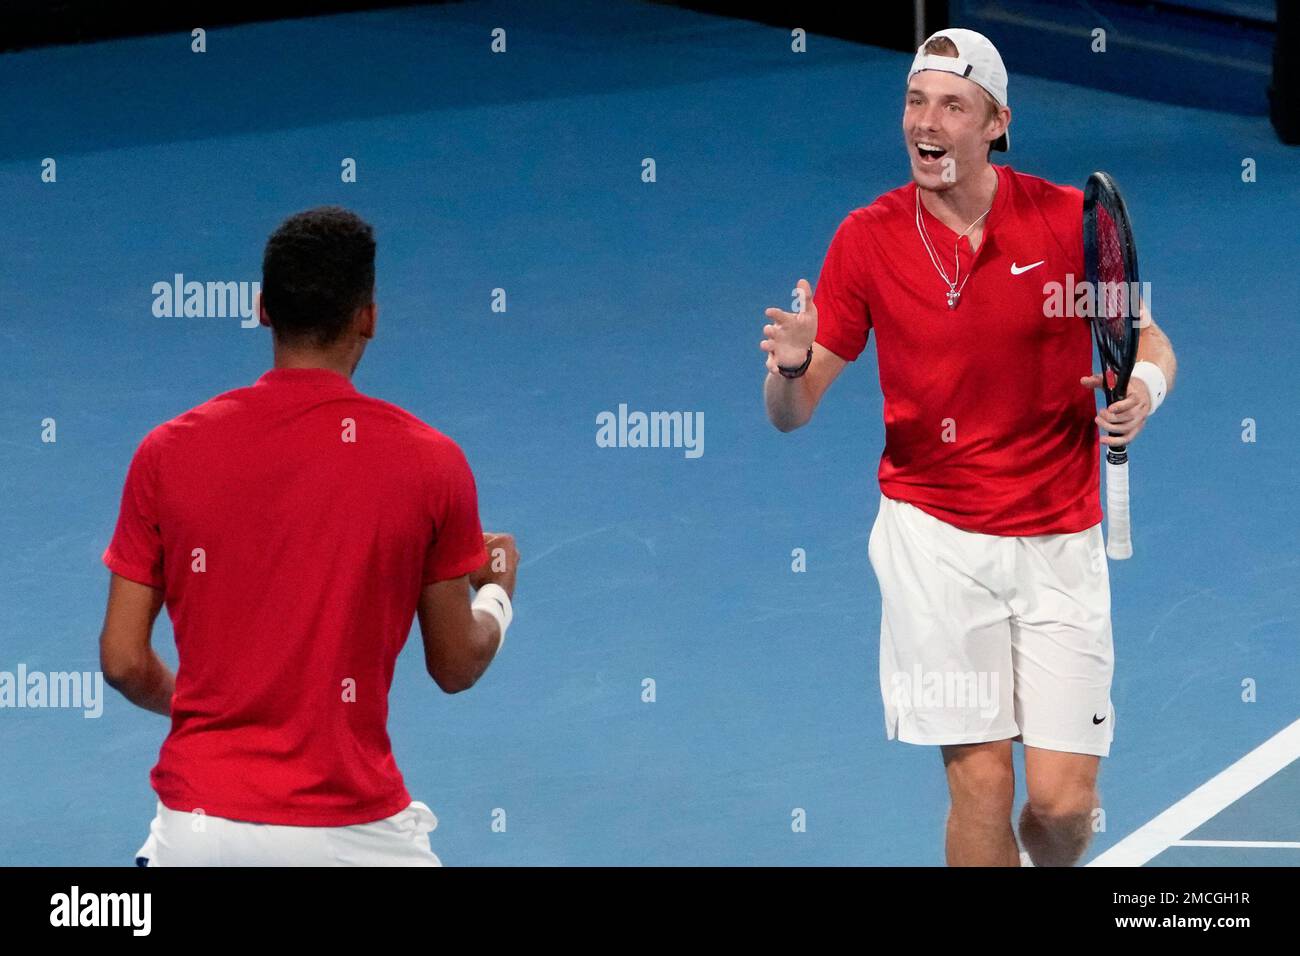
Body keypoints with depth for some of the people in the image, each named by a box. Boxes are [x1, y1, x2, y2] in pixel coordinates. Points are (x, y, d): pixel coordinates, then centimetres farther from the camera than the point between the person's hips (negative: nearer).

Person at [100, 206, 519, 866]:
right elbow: (455, 665, 5)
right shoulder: (429, 460, -3)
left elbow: (124, 662, 2)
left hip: (195, 828, 2)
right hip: (352, 830, -2)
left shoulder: (166, 452, 0)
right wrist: (498, 593, 27)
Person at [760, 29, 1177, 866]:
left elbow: (1148, 340, 10)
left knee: (1062, 799, -5)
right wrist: (791, 365, -22)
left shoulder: (1072, 218, -2)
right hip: (934, 535, 0)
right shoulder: (868, 238, -1)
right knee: (981, 777, -7)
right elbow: (793, 413, 1)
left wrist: (1145, 383, -14)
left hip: (1060, 542, 0)